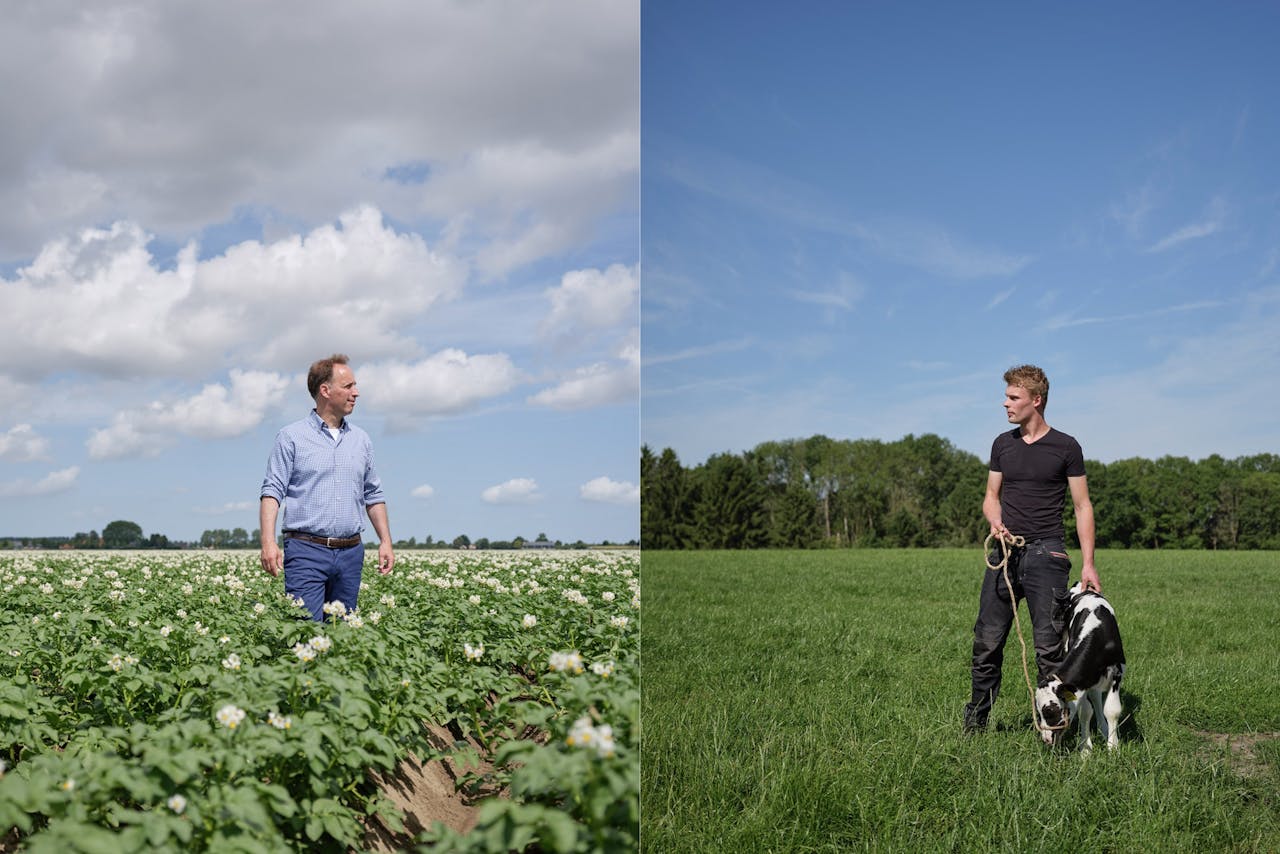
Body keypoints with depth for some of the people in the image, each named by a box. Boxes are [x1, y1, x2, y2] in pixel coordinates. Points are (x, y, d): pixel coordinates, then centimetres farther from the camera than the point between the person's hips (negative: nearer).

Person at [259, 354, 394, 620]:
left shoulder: (361, 440, 15)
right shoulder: (291, 437, 0)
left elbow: (373, 496, 20)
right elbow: (272, 491, -5)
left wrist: (386, 542, 11)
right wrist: (268, 543, -17)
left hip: (350, 553, 5)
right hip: (306, 550, -5)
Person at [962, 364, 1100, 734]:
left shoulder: (1066, 447, 0)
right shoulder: (1002, 444, 12)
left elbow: (1082, 506, 1)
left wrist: (1088, 563, -6)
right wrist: (995, 521, -5)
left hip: (1046, 553, -4)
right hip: (1005, 551, 4)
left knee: (1049, 645, -5)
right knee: (987, 641, 3)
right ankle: (975, 720, 14)